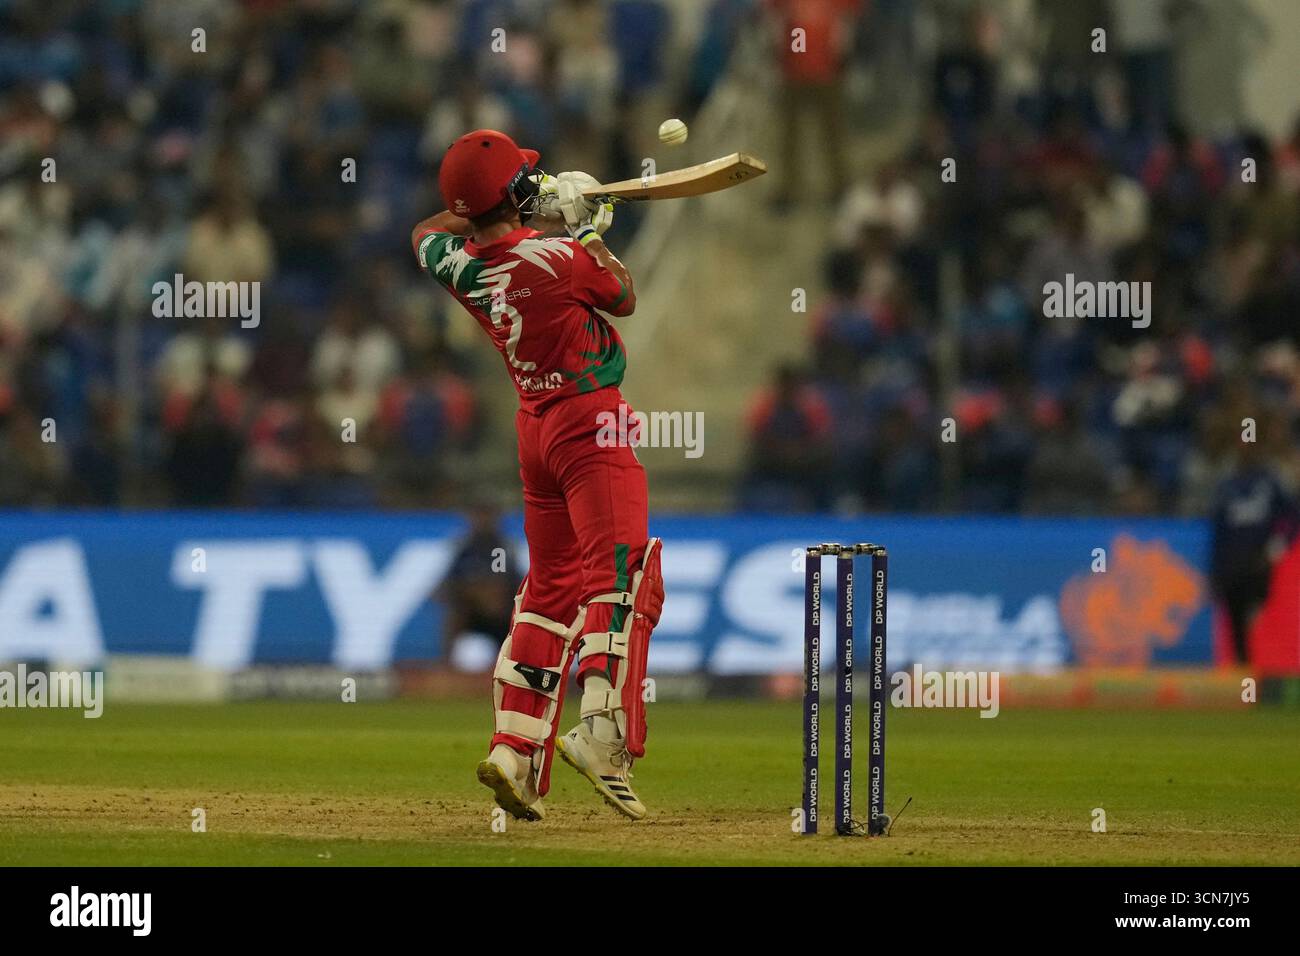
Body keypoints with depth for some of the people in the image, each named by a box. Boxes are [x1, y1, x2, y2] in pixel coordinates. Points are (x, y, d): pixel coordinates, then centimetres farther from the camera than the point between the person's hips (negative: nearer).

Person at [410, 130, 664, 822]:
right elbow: (625, 298, 2)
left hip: (534, 424, 7)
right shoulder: (562, 259, -17)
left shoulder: (461, 267, -1)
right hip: (591, 420, -7)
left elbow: (426, 233, 24)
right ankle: (605, 730, -31)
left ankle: (515, 750, 9)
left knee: (551, 584, 15)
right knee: (620, 573, -14)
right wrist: (589, 229, 15)